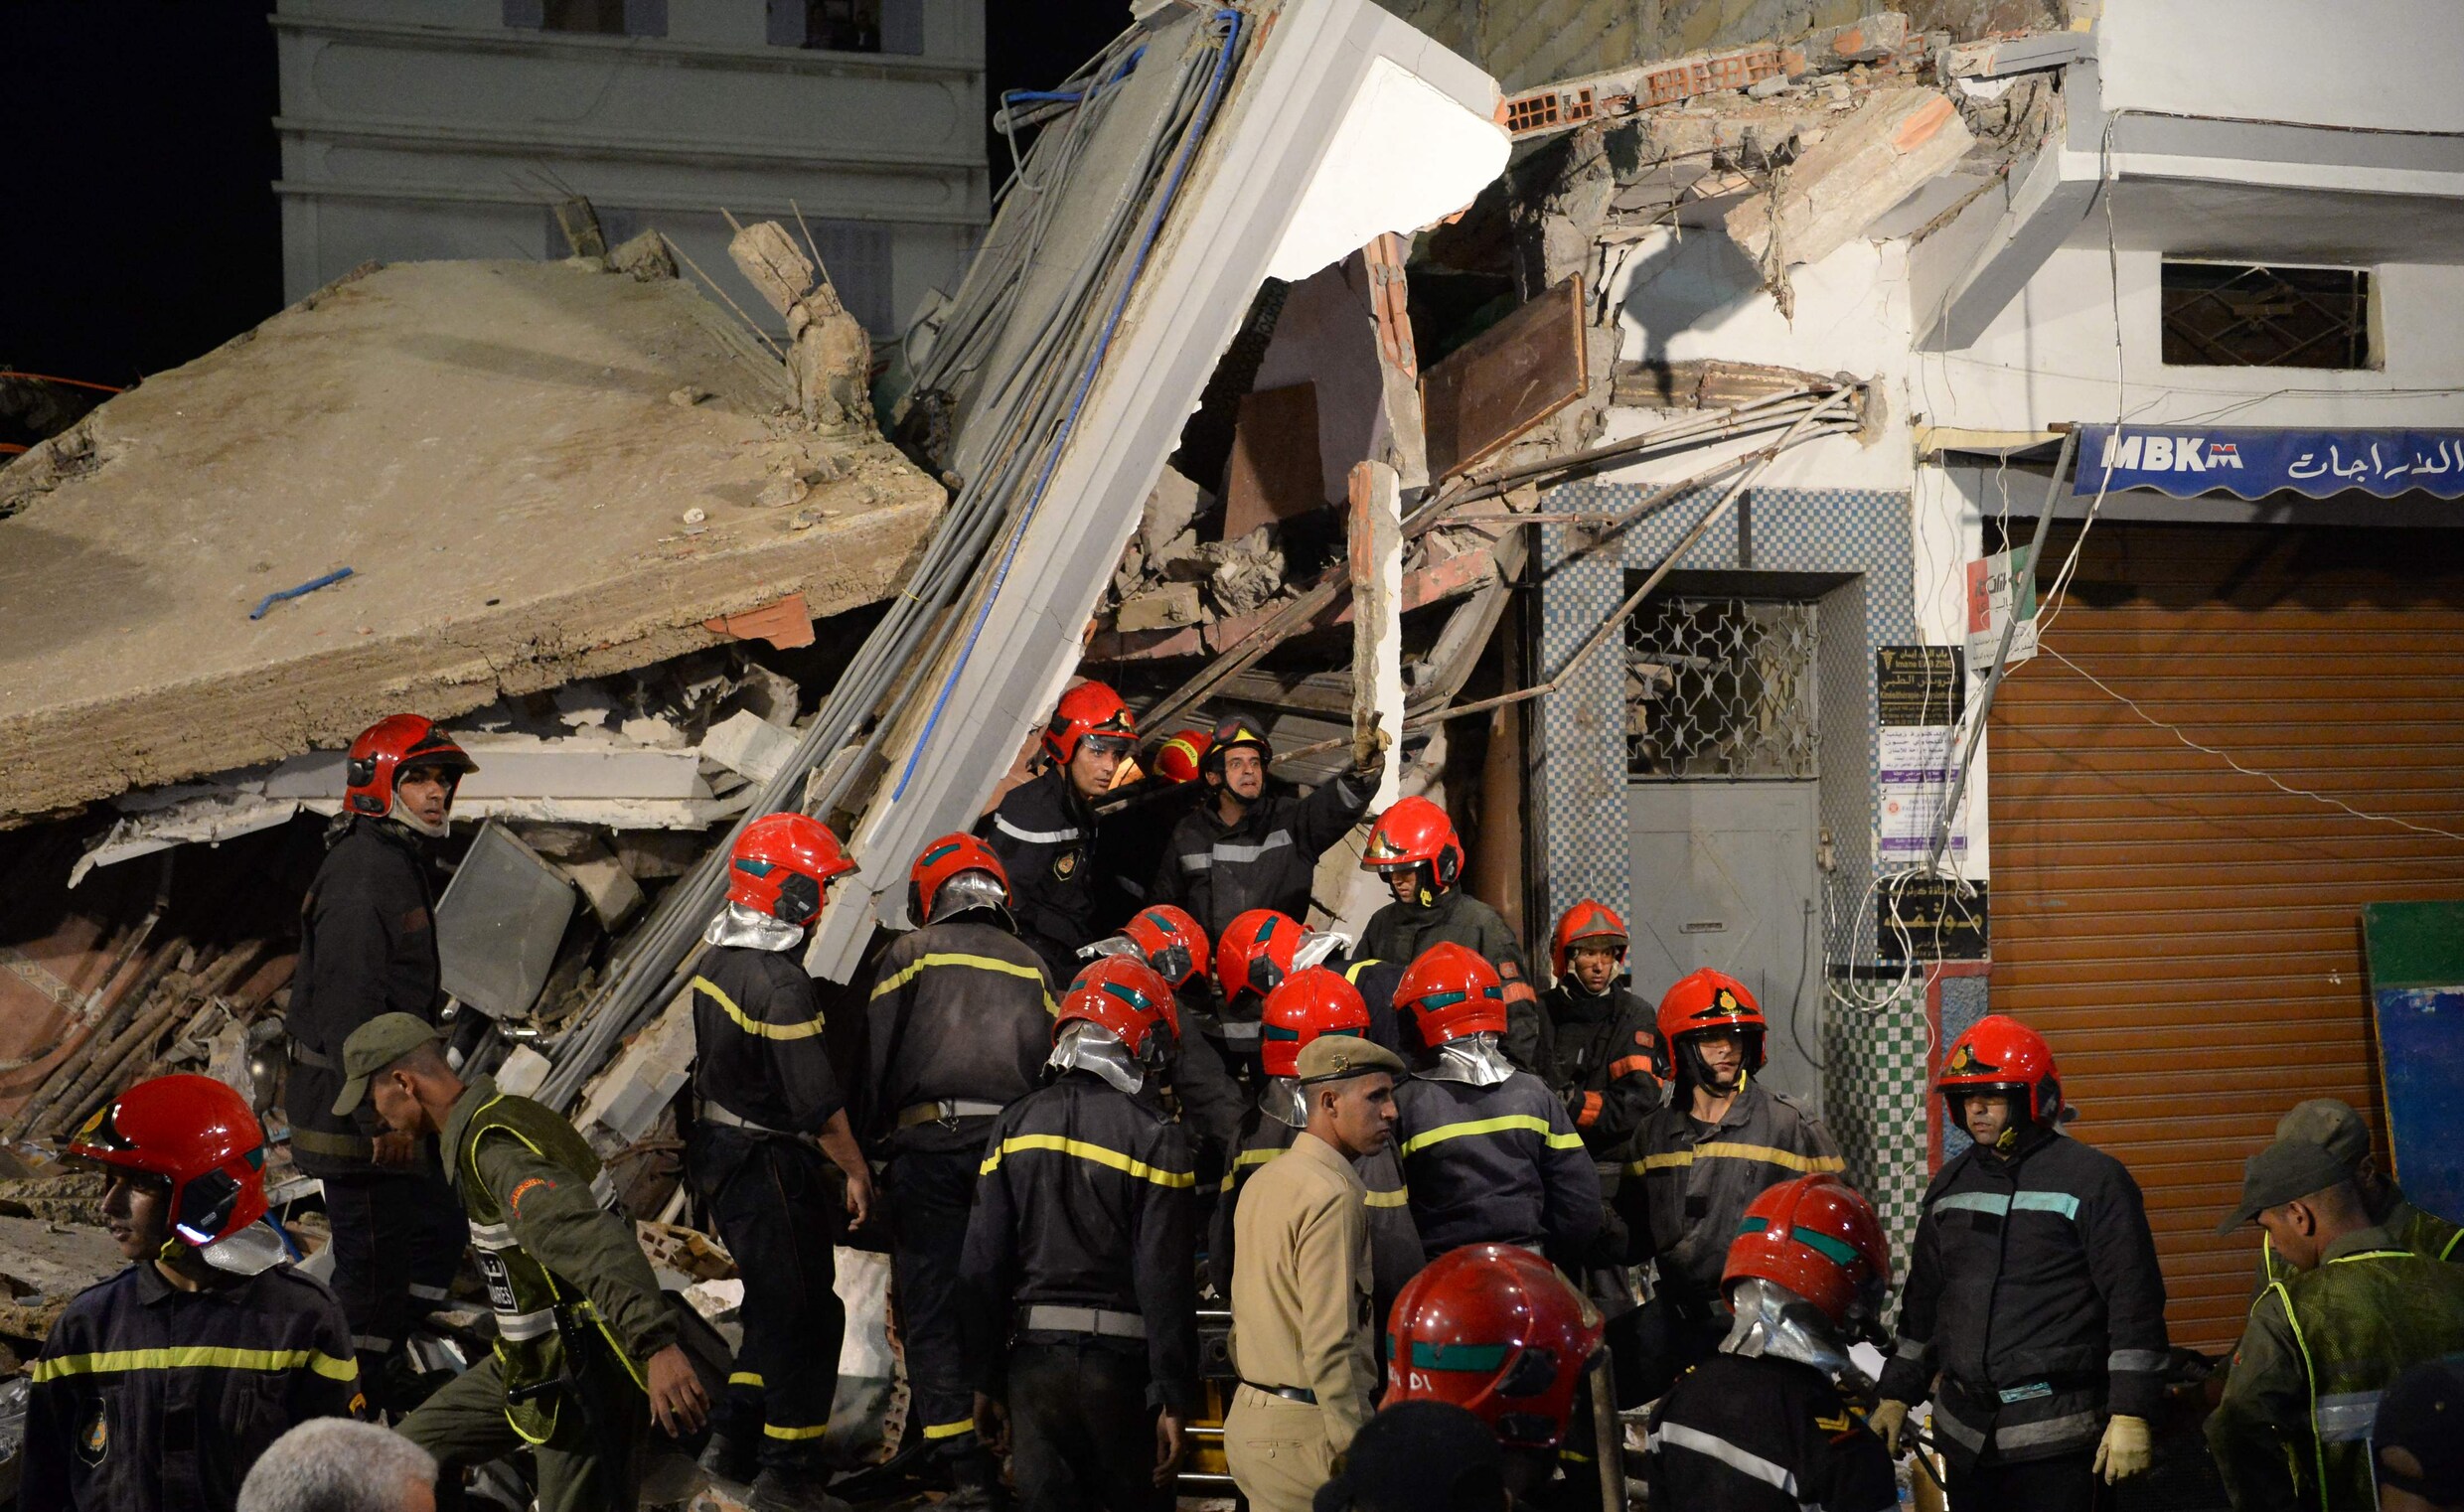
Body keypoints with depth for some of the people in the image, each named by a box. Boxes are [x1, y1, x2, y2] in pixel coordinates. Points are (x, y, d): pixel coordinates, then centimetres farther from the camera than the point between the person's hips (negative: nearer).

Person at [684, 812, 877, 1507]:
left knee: (772, 1303, 20)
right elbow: (818, 1099, -22)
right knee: (803, 1313, 1)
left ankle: (734, 1441, 25)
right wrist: (856, 1170, -11)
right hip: (770, 1169, -9)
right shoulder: (780, 985, -23)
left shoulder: (718, 956, 6)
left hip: (719, 1154, 9)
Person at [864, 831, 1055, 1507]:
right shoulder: (1031, 965, 17)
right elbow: (1052, 1065, 12)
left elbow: (875, 1059, 1)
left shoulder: (911, 953, 7)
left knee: (932, 1307, 1)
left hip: (928, 1143, -3)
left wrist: (868, 1147, 7)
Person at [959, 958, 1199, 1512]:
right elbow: (1165, 1279, -11)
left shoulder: (1016, 1124, 5)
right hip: (1119, 1363, -3)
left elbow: (982, 1265, 5)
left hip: (1032, 1359, 3)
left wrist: (986, 1379, 12)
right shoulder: (1154, 1135, -8)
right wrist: (1174, 1399, -6)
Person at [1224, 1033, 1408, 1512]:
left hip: (1247, 1418, 9)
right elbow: (1328, 1344, -21)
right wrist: (1355, 1458, -20)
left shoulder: (1261, 1183, 13)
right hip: (1304, 1429, -9)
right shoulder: (1334, 1194, -16)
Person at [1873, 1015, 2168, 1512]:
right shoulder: (1951, 1185, 13)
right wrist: (1897, 1395, 18)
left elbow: (2135, 1303, -10)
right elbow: (1923, 1299, 21)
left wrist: (2130, 1414, -14)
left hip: (2054, 1433, -6)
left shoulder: (2092, 1179, -7)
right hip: (1964, 1429, 6)